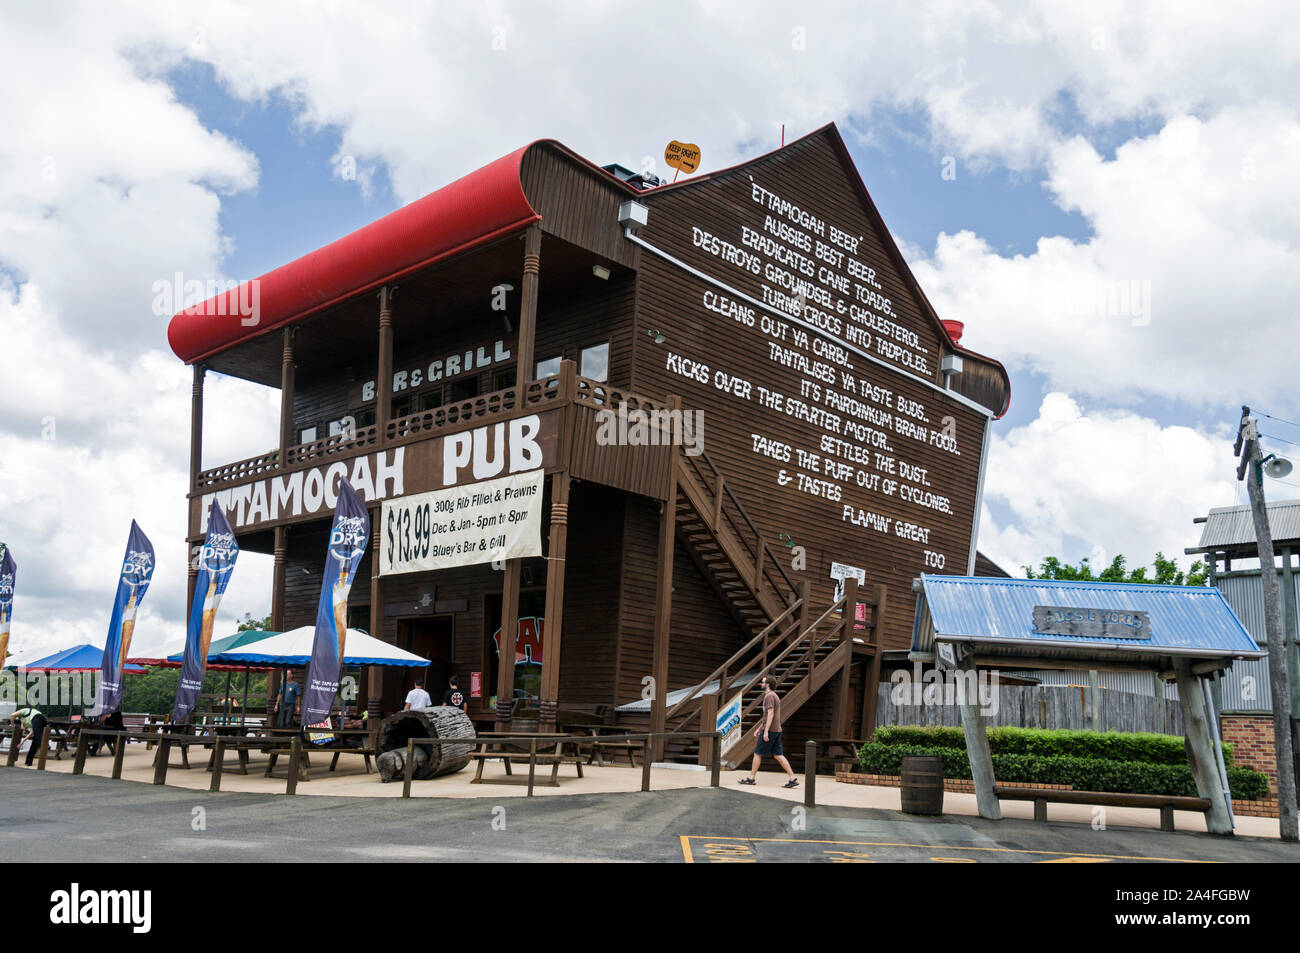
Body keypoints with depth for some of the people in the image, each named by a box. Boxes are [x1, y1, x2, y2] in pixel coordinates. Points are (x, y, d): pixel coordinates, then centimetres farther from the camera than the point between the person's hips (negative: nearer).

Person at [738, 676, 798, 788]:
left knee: (757, 753, 1)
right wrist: (759, 728, 28)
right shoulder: (774, 695, 19)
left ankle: (751, 778, 7)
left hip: (770, 730, -9)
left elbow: (770, 714, -20)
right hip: (777, 730, 9)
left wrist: (766, 731, -22)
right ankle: (793, 778, 0)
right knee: (778, 755, 6)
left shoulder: (769, 696, -12)